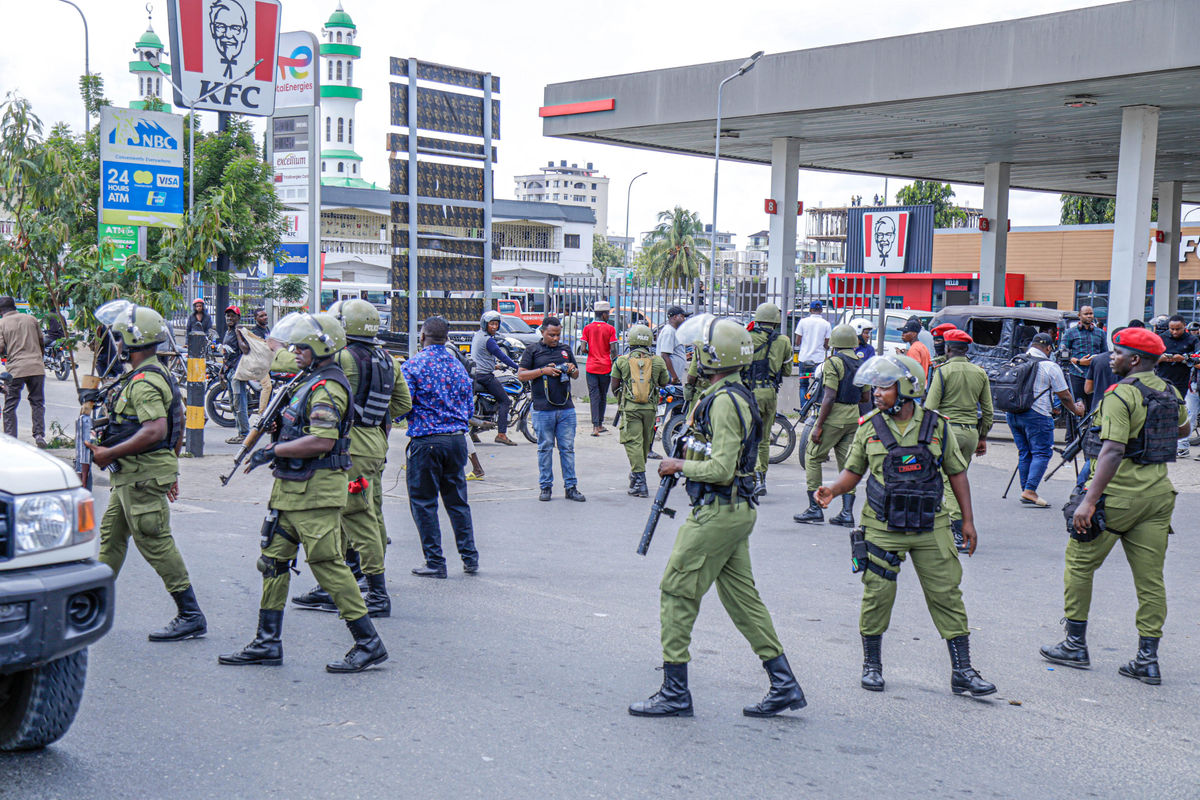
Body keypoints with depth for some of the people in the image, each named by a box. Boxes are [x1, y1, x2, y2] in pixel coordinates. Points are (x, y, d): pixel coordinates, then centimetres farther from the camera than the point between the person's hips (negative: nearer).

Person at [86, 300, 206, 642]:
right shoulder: (156, 375, 14)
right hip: (131, 475, 11)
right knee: (112, 534, 17)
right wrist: (172, 470, 23)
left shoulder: (144, 382, -19)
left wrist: (109, 453, -24)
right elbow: (178, 429, 19)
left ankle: (191, 616, -3)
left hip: (142, 475, -11)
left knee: (155, 543, -7)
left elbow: (154, 431, -30)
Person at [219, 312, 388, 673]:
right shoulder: (310, 382, 17)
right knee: (274, 559, 12)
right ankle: (267, 643, 19)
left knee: (328, 564, -7)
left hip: (316, 490, -11)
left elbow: (323, 440, -27)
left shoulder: (327, 387, -16)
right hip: (292, 487, 11)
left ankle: (369, 644, 0)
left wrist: (274, 451, -20)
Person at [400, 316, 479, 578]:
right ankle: (470, 558, 16)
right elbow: (468, 409, 14)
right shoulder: (459, 366, 9)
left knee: (424, 503, 4)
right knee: (457, 501, 15)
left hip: (425, 441, -5)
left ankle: (435, 563, 5)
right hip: (457, 439, 5)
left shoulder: (414, 365, -8)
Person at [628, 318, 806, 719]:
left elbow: (722, 469, -23)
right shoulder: (740, 395, 13)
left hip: (718, 512, -10)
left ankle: (675, 692, 4)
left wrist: (680, 465, -10)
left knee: (677, 592, -2)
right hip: (737, 510, 10)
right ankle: (784, 686, 16)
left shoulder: (723, 401, -19)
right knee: (742, 597, 13)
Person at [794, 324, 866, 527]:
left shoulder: (833, 363, -11)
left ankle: (815, 508, 1)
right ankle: (847, 512, 5)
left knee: (812, 458, 4)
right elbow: (865, 397, 14)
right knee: (847, 463, 9)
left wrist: (818, 426, -15)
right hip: (853, 418, 7)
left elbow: (830, 397, -17)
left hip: (833, 418, -7)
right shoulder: (861, 364, 10)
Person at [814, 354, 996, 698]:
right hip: (883, 528, 0)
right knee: (877, 595, 2)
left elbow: (956, 472, 8)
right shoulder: (869, 427, 0)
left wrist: (968, 520, 6)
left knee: (946, 595, 1)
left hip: (930, 528, 0)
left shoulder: (936, 426, 0)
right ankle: (872, 665, 20)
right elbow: (854, 471, 9)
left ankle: (962, 672, 9)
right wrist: (833, 490, -11)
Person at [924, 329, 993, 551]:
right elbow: (988, 410, 11)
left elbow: (930, 407, -10)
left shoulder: (943, 371, -6)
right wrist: (983, 438, 19)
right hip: (972, 431, 5)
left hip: (948, 429, -5)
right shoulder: (980, 373, 9)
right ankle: (954, 525, 22)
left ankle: (960, 533, -16)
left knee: (949, 481, -6)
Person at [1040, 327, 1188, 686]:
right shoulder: (1170, 392, 9)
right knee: (1150, 576, 7)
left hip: (1119, 493, -7)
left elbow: (1113, 451, -26)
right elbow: (1183, 429, 30)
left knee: (1080, 562, 9)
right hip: (1159, 492, 7)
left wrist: (1089, 500, -29)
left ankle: (1076, 644, 14)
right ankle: (1148, 659, 7)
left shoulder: (1121, 395, -16)